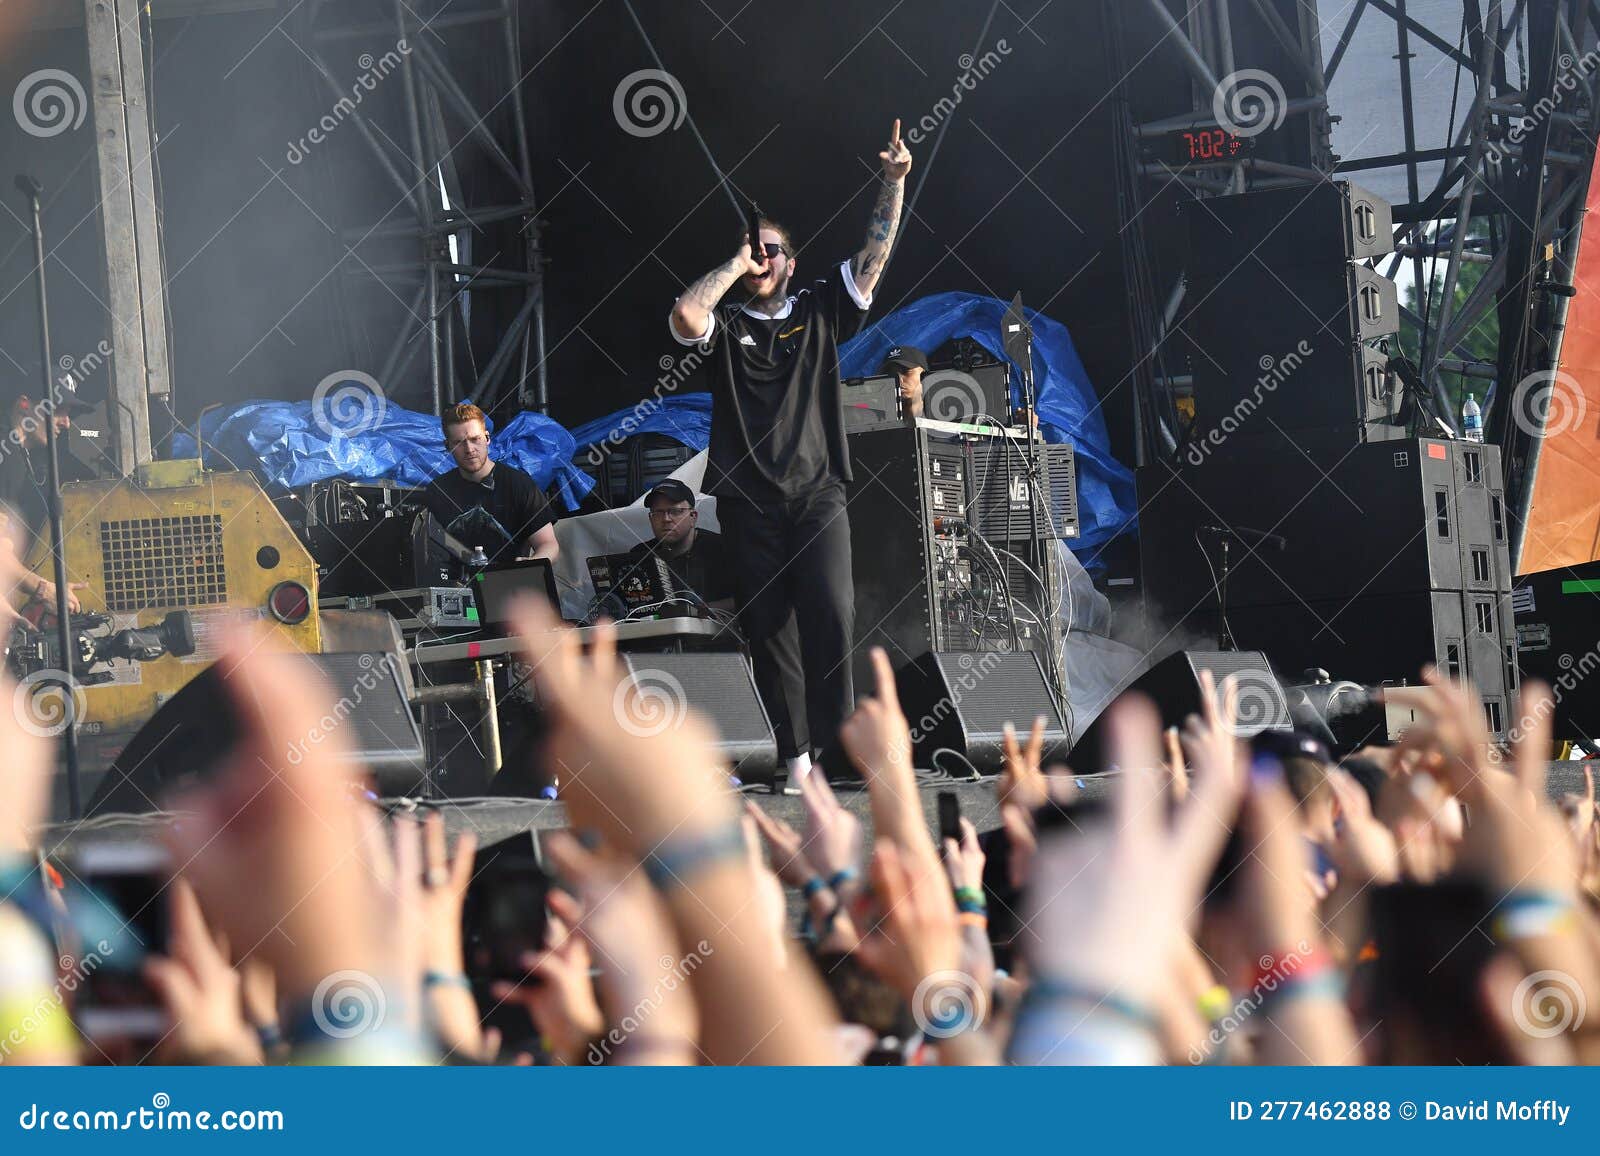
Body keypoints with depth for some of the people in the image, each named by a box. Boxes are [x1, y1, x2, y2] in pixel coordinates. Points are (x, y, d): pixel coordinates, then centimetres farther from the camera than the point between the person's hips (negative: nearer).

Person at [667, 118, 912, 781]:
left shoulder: (819, 312, 15)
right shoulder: (725, 327, 10)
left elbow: (875, 256, 8)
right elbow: (684, 317, -13)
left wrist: (894, 183, -2)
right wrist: (735, 264, -3)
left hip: (816, 495, 0)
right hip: (748, 503, 0)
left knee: (832, 613, -18)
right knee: (769, 631, 1)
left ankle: (834, 740, -11)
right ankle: (795, 753, 6)